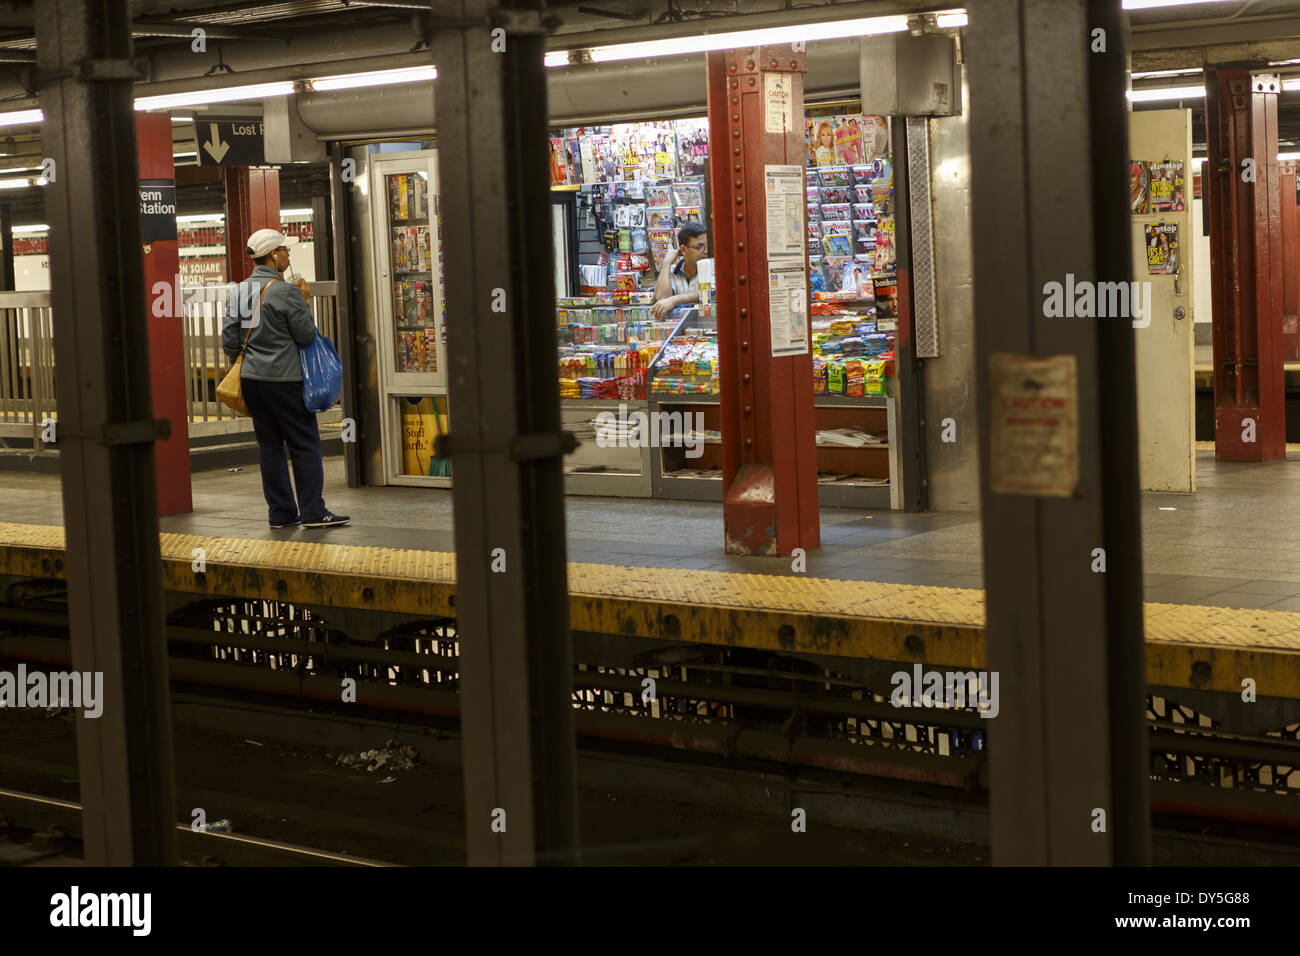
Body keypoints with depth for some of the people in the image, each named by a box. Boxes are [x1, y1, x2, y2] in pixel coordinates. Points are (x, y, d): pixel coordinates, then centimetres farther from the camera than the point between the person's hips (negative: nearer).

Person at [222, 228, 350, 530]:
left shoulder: (238, 292, 7)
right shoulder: (285, 293, -14)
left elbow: (229, 341, 8)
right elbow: (307, 335, -10)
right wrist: (304, 301, 3)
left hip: (251, 379, 7)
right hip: (284, 379, -7)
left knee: (270, 446, 10)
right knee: (305, 445, -1)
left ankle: (281, 513, 12)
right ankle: (313, 512, -3)